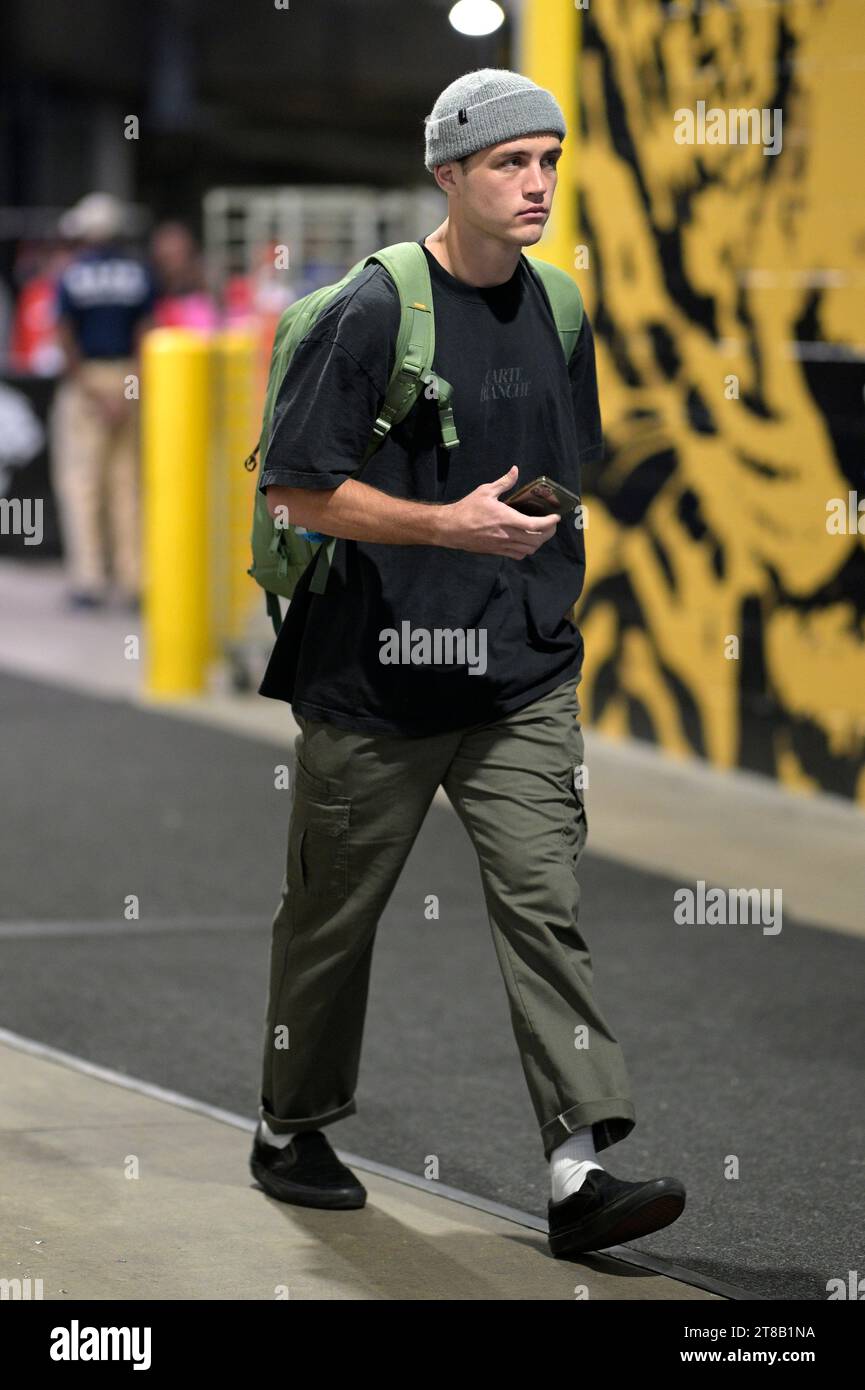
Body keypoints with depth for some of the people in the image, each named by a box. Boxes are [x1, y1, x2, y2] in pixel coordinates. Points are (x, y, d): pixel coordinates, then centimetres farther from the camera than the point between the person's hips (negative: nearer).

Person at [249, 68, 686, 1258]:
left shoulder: (557, 312, 9)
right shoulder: (372, 313, -12)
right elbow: (296, 489, -13)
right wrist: (451, 525, -20)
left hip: (521, 681, 4)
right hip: (374, 674, -4)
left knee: (544, 901, -7)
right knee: (332, 915, 10)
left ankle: (581, 1169, -13)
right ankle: (291, 1128, 29)